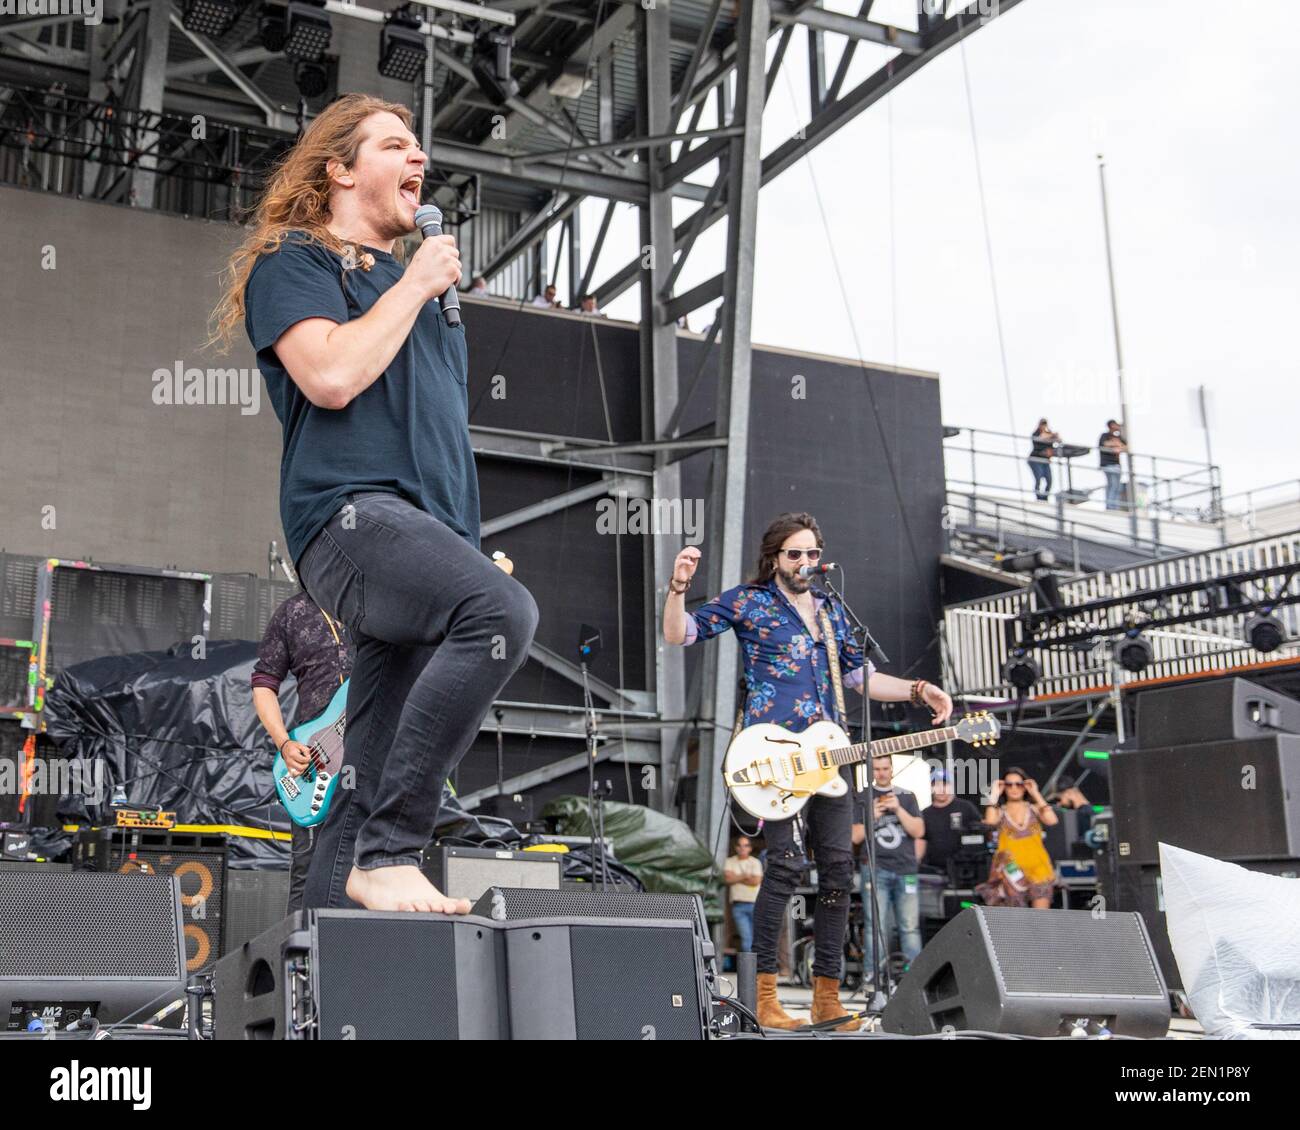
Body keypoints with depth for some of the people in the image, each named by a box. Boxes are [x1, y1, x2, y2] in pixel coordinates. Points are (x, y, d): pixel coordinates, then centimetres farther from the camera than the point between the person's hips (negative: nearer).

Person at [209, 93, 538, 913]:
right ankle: (389, 852, -30)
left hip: (433, 531, 8)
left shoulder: (414, 279, 31)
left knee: (374, 779, 2)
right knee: (504, 612, -34)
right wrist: (413, 285, -1)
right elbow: (330, 375, -12)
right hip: (353, 513, -8)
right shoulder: (295, 261, 8)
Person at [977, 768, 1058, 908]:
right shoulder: (1000, 812, 5)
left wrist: (1036, 794, -5)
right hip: (1013, 871, -1)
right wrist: (994, 795, -8)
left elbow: (1052, 820, -11)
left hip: (1038, 869, 1)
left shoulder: (1034, 809, 8)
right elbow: (990, 821, -17)